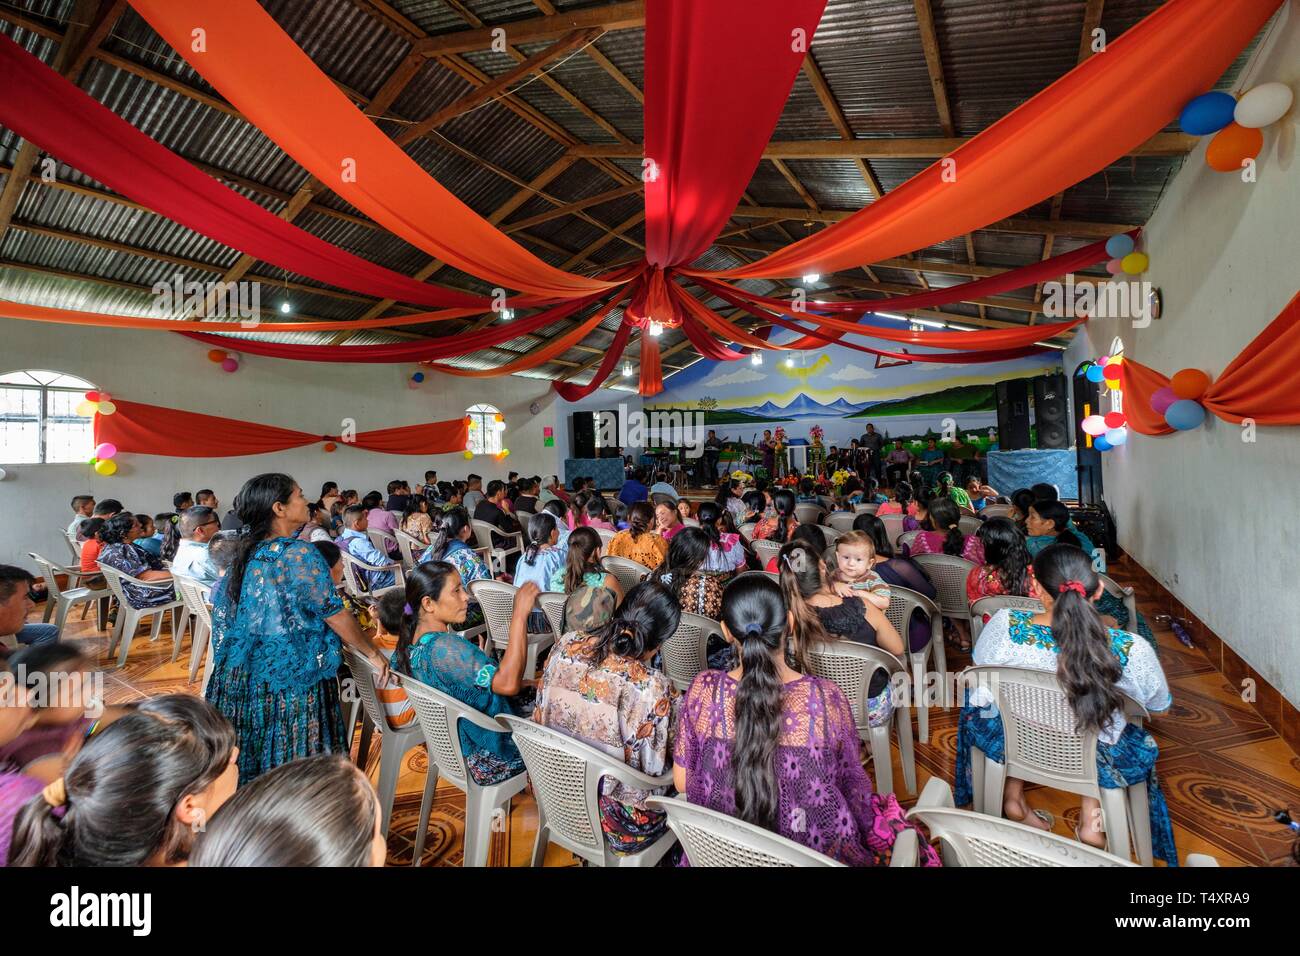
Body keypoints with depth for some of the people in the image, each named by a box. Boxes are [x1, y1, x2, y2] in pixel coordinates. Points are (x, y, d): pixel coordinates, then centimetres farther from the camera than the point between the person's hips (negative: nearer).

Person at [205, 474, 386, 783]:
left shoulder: (246, 552, 5)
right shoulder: (299, 554, -18)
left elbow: (221, 604, 15)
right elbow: (335, 615, -16)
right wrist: (373, 653, -5)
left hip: (242, 676, 8)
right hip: (291, 678, -8)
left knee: (248, 760, 19)